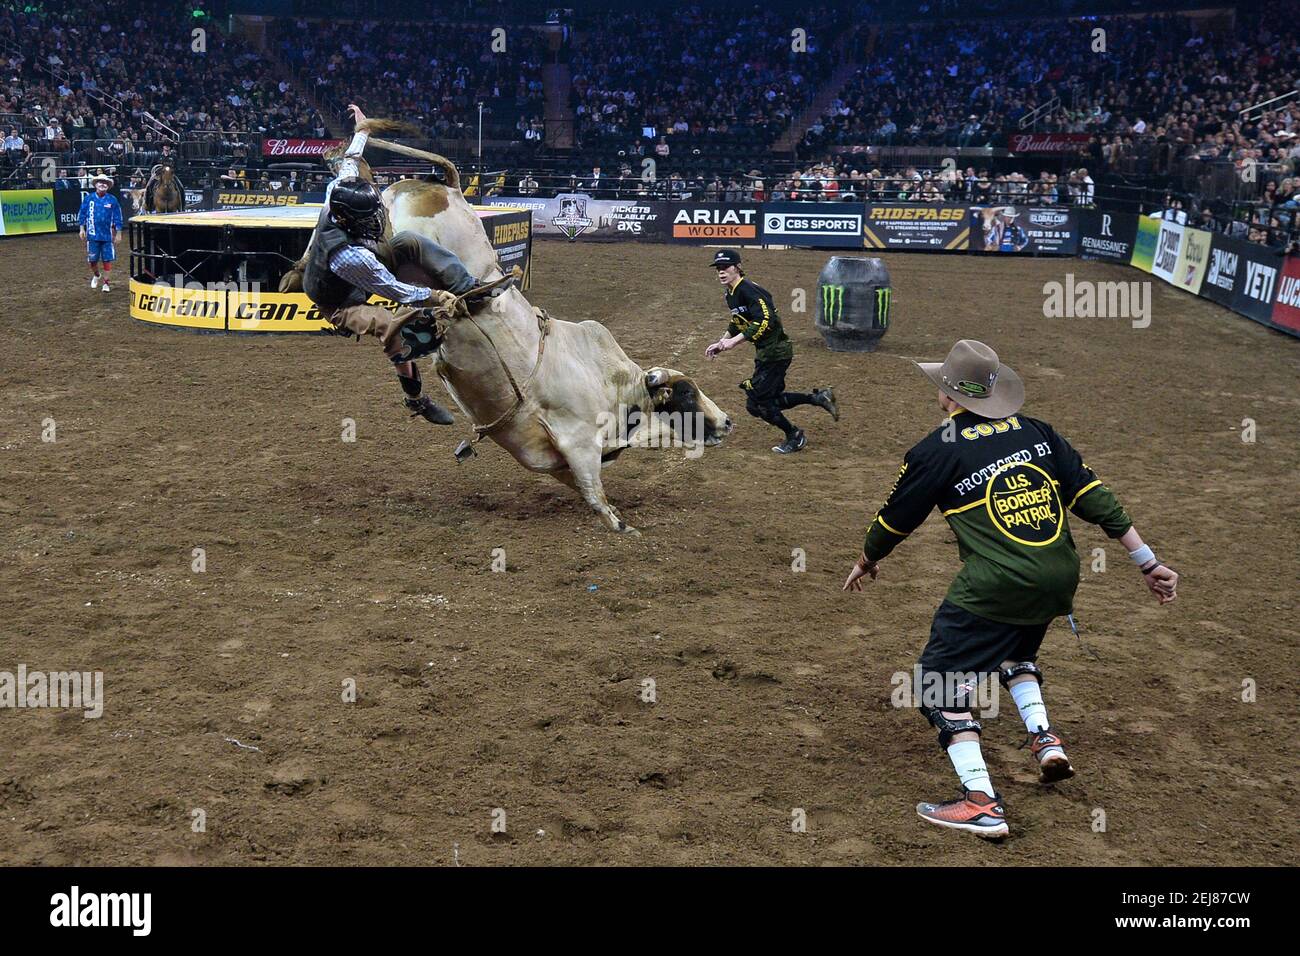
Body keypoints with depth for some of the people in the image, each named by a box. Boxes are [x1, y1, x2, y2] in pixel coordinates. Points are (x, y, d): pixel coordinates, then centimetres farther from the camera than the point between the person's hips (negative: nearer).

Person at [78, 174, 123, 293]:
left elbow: (117, 217, 3)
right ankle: (96, 276, 35)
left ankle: (106, 282, 12)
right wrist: (81, 228, 4)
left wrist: (118, 233, 2)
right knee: (92, 259, 7)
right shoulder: (88, 198, 1)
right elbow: (82, 213, 8)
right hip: (92, 235, 1)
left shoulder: (112, 200, -1)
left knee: (107, 259, 1)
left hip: (107, 235, -1)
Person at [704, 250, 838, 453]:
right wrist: (722, 343, 14)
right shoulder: (731, 294, 10)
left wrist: (734, 341, -30)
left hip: (776, 351, -10)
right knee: (771, 398, 15)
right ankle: (818, 398, 24)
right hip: (764, 353, 10)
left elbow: (764, 321, -31)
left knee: (757, 403, -5)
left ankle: (795, 437, 11)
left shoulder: (749, 290, -20)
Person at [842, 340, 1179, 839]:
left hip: (994, 587, -7)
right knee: (1015, 651, 34)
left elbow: (895, 519, 9)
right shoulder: (1036, 431, 10)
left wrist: (867, 561, 29)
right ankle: (1045, 738, 17)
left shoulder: (937, 450, -2)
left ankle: (981, 802, -4)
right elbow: (1095, 497, 6)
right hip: (1059, 581, 7)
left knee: (940, 682, 5)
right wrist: (1148, 562, 10)